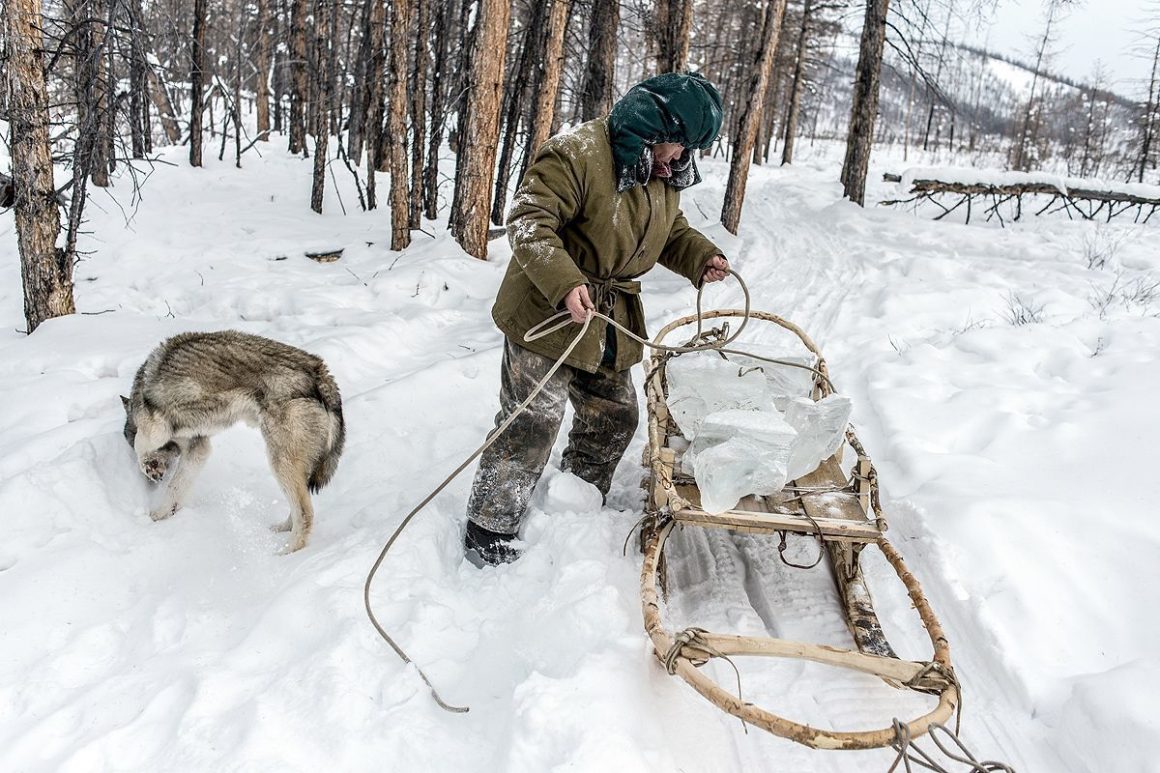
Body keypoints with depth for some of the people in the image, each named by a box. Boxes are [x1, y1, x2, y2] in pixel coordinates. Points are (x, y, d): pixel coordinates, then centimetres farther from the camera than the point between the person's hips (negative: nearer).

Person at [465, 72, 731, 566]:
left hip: (613, 322, 8)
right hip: (548, 315, -8)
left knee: (614, 418, 16)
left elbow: (670, 230, 21)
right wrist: (565, 282, -38)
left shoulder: (665, 174, 7)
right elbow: (528, 221, -25)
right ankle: (489, 528, 10)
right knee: (532, 425, -6)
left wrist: (702, 257, 0)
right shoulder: (577, 155, -21)